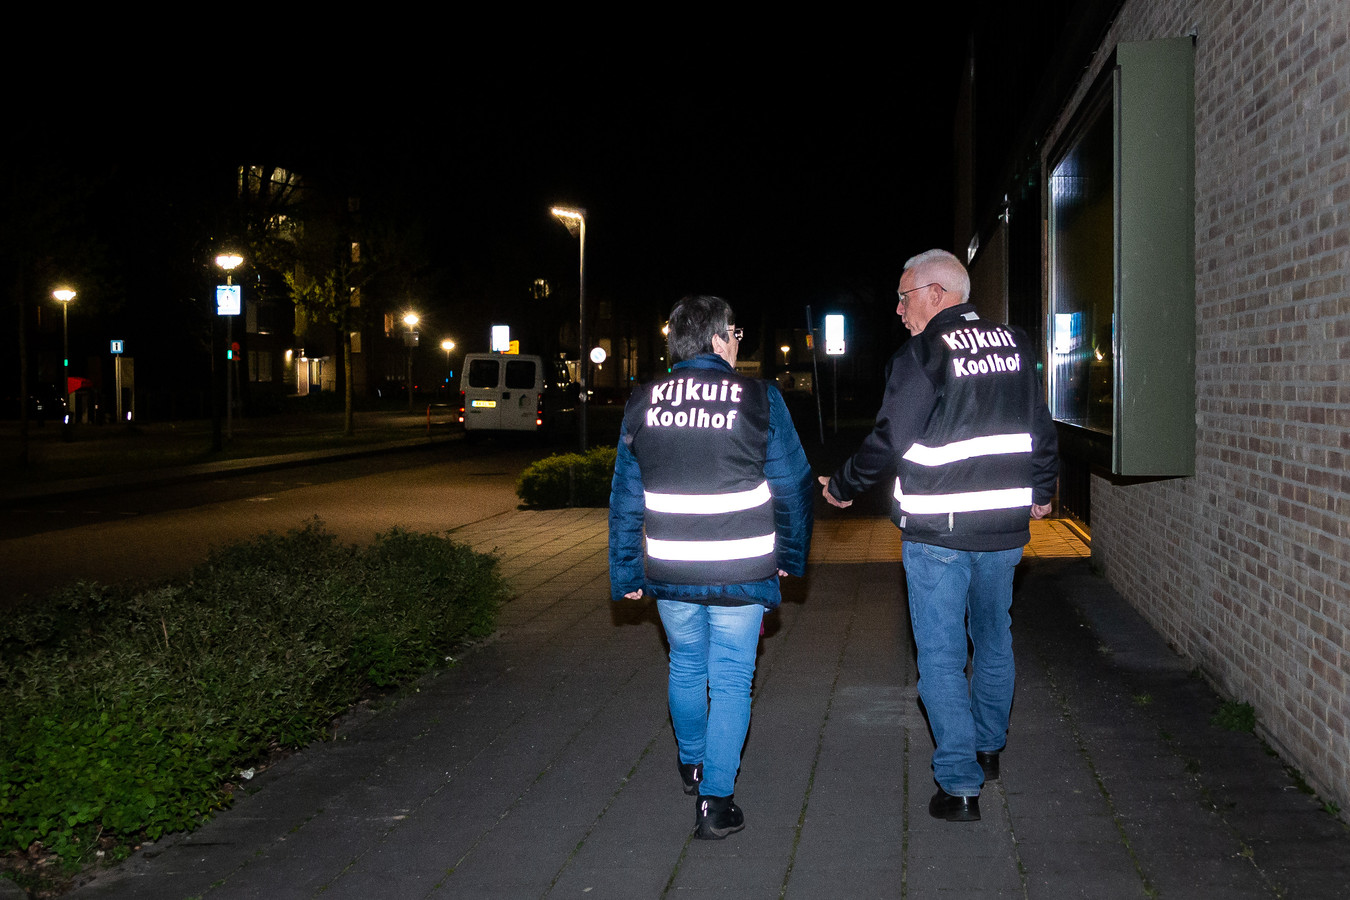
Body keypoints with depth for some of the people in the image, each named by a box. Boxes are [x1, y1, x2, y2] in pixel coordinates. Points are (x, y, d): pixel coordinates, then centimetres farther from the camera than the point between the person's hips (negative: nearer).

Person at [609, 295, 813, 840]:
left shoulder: (642, 403, 1)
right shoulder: (758, 399, -7)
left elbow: (625, 498, 6)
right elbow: (792, 485, -1)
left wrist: (626, 571, 14)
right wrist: (791, 556, 14)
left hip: (670, 571, 3)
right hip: (741, 571, -3)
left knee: (686, 666, 23)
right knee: (730, 678, 5)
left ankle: (692, 764, 42)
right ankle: (715, 799, 2)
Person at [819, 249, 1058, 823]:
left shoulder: (923, 356, -14)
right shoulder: (1015, 345, 6)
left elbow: (887, 442, -13)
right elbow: (1040, 428, 14)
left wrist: (841, 487, 3)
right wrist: (1041, 490, 29)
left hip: (938, 532, -6)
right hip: (1004, 526, 6)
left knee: (940, 656, 1)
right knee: (993, 640, 23)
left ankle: (960, 784, 1)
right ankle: (988, 748, 39)